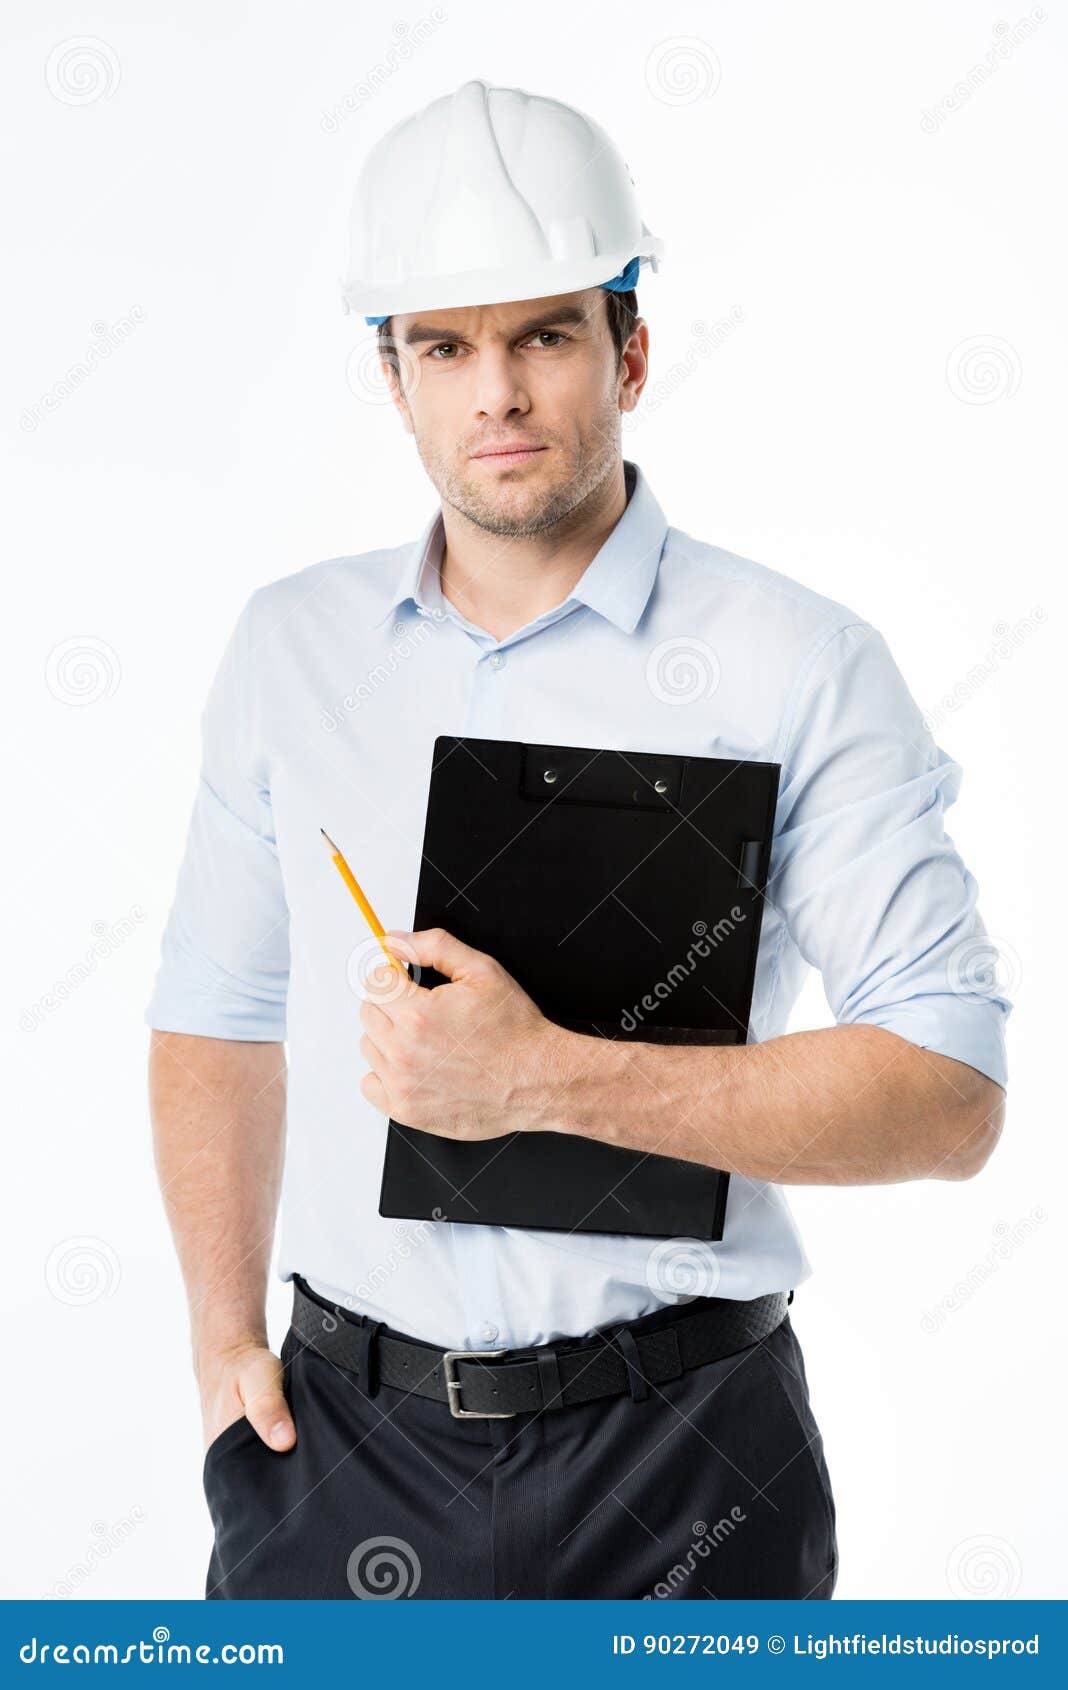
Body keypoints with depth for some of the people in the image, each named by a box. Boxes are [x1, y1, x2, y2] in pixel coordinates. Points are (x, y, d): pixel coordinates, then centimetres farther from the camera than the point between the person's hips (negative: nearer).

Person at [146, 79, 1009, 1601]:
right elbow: (218, 1014, 13)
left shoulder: (799, 664, -7)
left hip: (679, 1462, -2)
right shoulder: (290, 648, 6)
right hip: (345, 1436, 3)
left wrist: (552, 1078, -21)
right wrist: (225, 1335, 4)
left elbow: (951, 1097, -14)